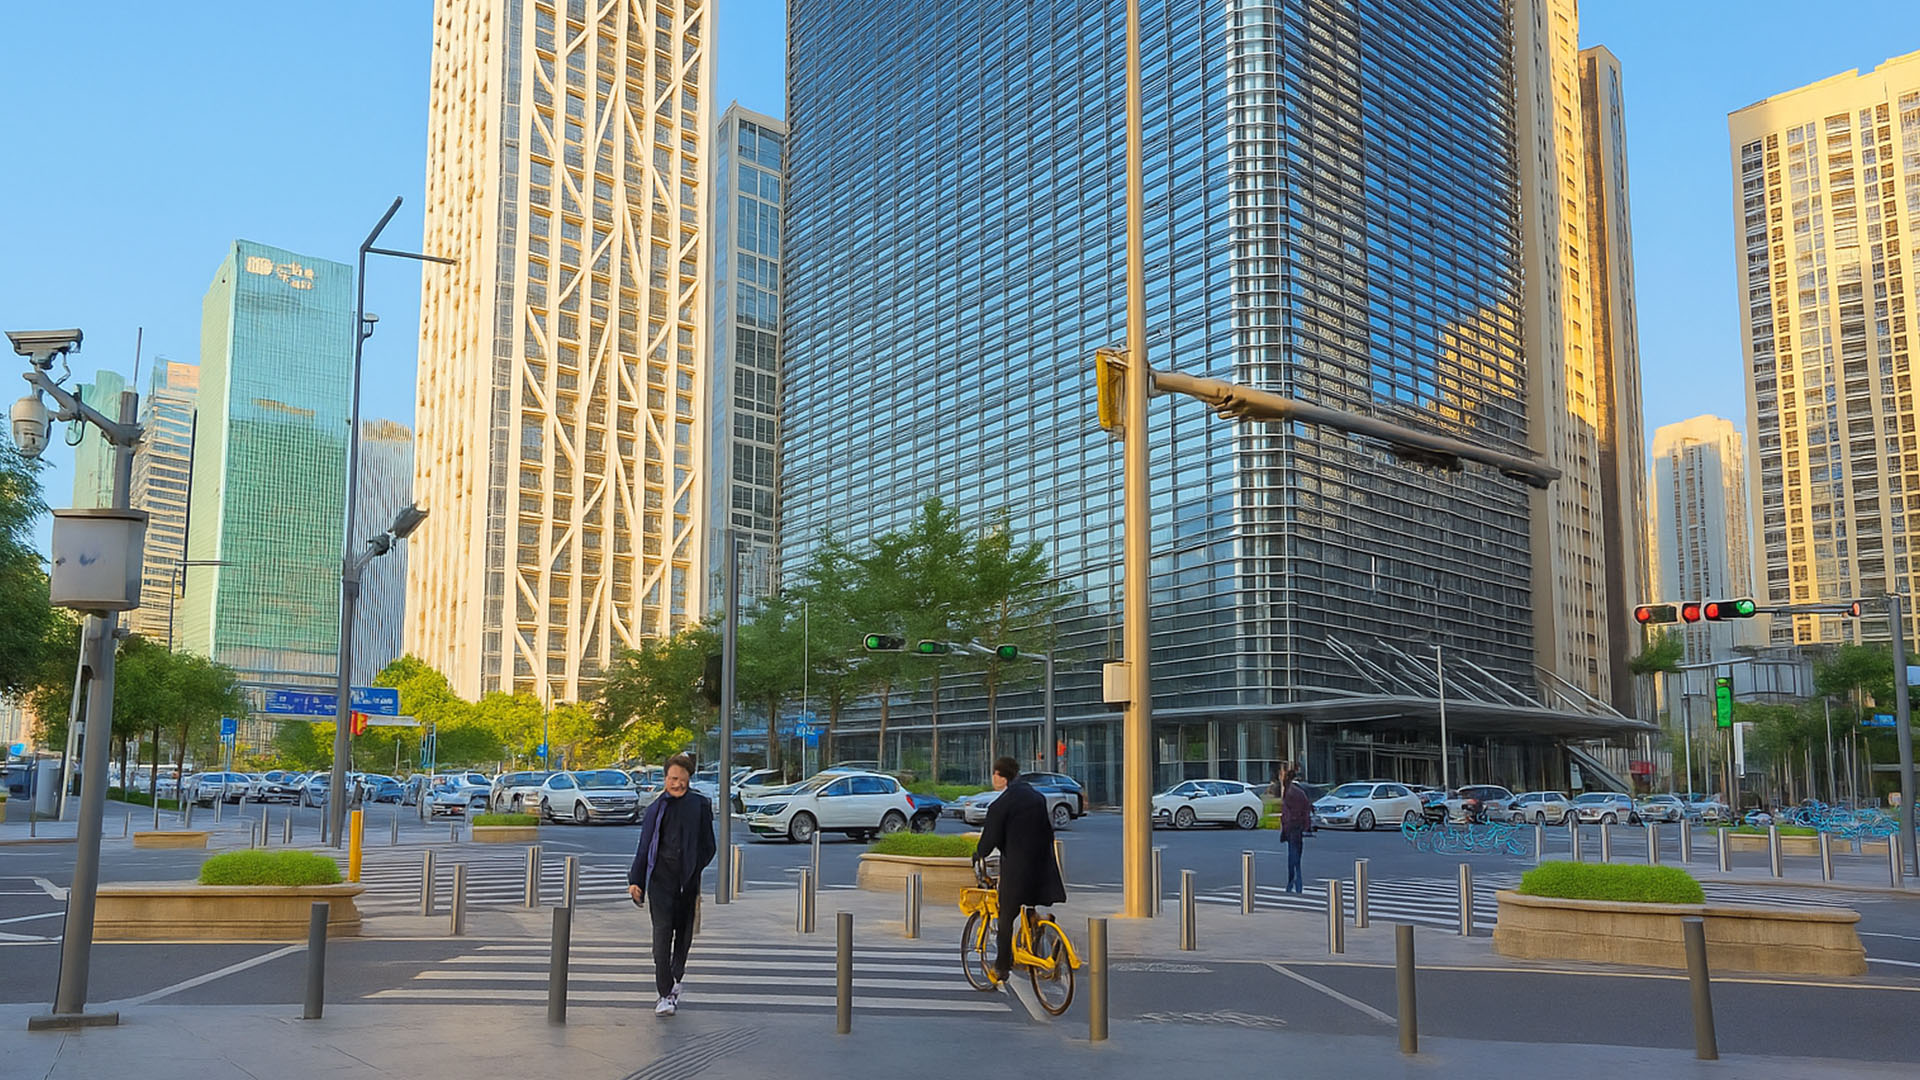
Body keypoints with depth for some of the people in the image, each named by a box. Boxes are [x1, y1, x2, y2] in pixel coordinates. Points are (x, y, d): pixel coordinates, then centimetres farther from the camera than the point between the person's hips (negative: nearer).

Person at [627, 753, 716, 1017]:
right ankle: (666, 995, -8)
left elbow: (707, 847, 4)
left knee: (684, 933, 12)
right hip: (661, 879, 0)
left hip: (689, 881, 0)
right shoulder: (657, 808, 7)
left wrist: (703, 885, -2)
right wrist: (636, 880, 6)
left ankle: (676, 975, 37)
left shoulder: (700, 806, 2)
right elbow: (644, 847, 12)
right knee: (662, 933, -10)